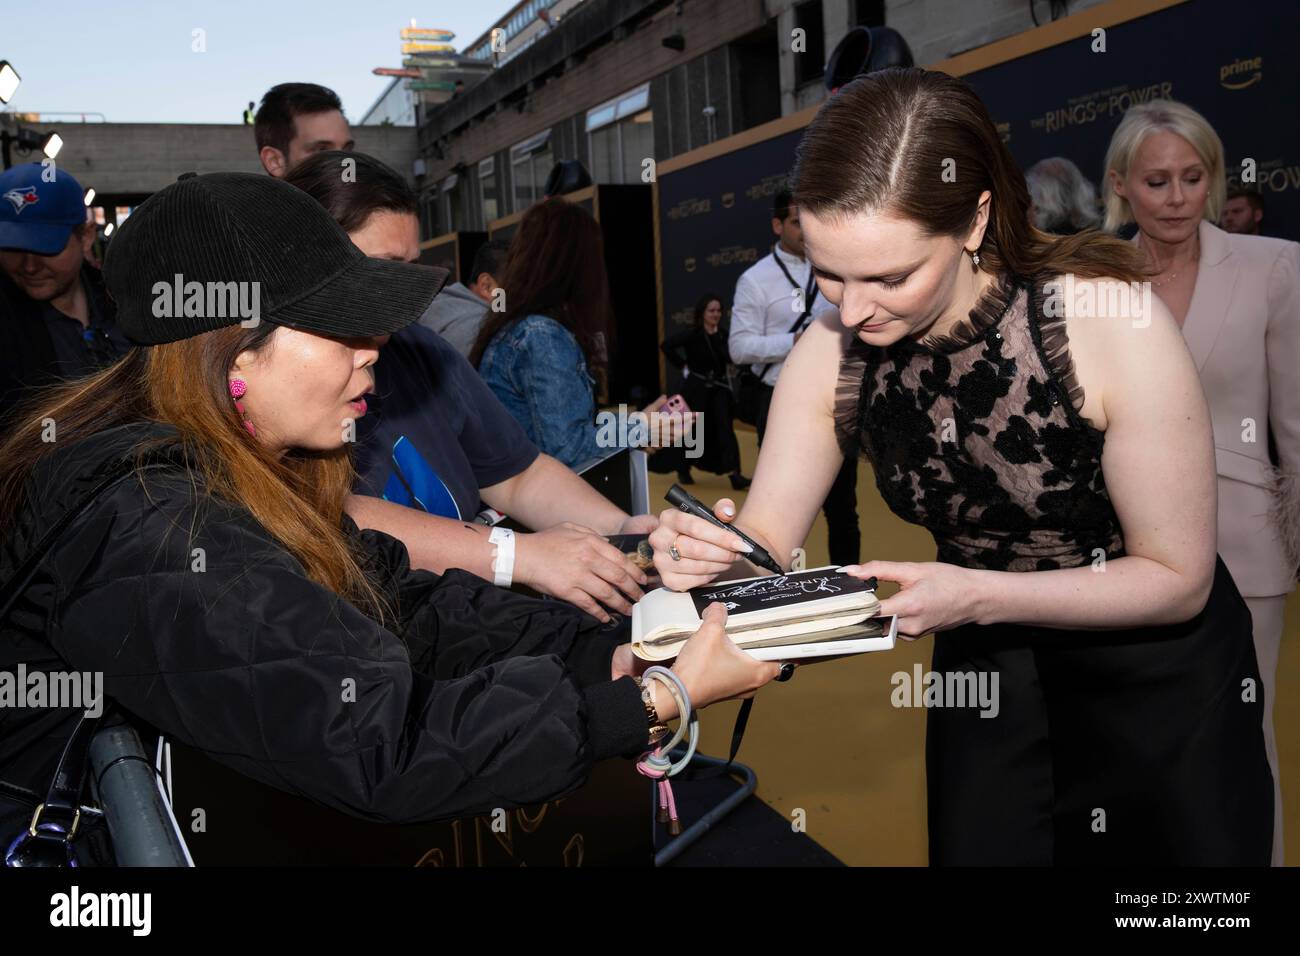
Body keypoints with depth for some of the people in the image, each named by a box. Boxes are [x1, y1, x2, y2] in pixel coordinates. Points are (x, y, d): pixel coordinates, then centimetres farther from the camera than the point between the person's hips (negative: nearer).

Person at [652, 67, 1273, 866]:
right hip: (984, 684, 3)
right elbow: (765, 541, -10)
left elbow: (1177, 578, -19)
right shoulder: (831, 354, -15)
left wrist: (977, 597, -31)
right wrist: (711, 555, -33)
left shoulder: (1112, 326, -27)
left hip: (1165, 688, -2)